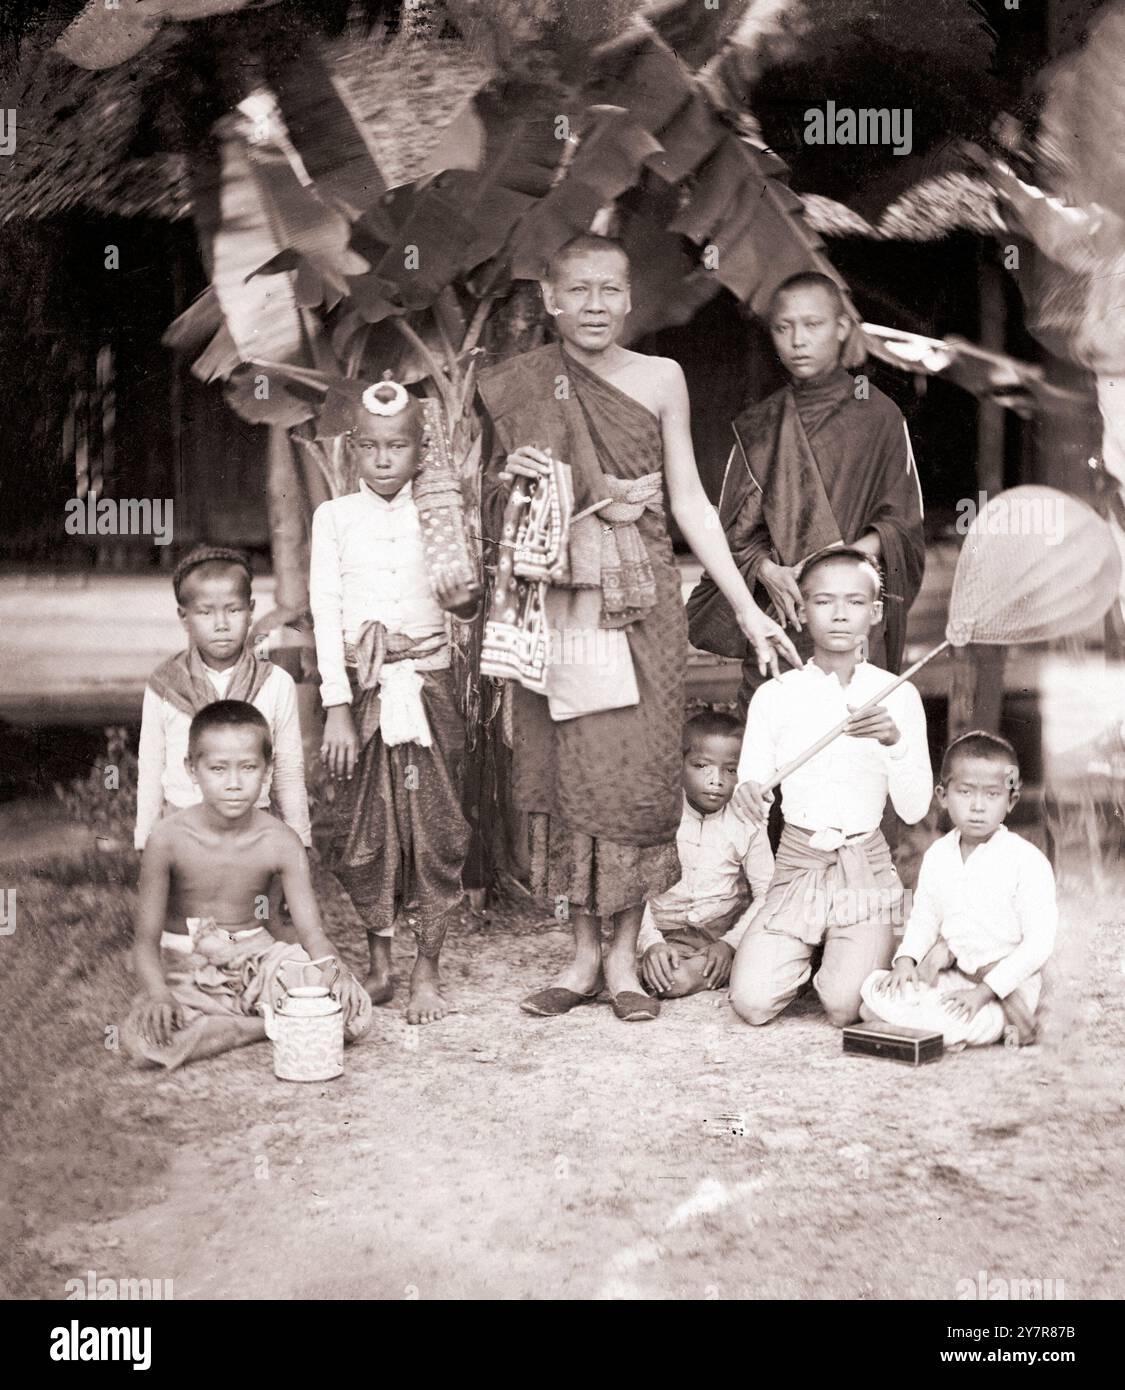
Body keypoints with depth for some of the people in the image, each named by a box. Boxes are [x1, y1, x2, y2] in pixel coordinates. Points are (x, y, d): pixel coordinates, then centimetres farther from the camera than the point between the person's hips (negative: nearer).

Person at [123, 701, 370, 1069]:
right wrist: (158, 994, -32)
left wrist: (332, 970, -34)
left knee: (354, 1010, -21)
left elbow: (312, 933, -10)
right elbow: (146, 940, -12)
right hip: (186, 966, -1)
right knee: (142, 1039, -33)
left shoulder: (280, 842, -10)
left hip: (256, 955, 1)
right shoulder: (169, 837, -15)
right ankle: (267, 1025, -14)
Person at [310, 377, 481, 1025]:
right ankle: (380, 962, 22)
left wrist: (466, 597, -17)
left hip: (429, 684, 0)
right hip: (361, 686, 0)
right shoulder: (335, 516, 2)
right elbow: (326, 609, -1)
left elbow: (462, 598, 10)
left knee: (435, 824, 0)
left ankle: (428, 970, 11)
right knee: (365, 826, 5)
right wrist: (337, 708, -7)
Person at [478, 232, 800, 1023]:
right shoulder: (520, 388, 5)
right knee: (564, 771, 2)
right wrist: (515, 482, -12)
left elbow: (690, 502, 6)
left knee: (639, 771, -2)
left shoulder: (660, 379, 4)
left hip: (641, 601, 0)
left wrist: (746, 607, 2)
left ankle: (624, 957, 11)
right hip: (555, 601, 1)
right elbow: (499, 511, 12)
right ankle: (584, 955, 14)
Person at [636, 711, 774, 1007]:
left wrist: (730, 943, -15)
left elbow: (765, 894, -2)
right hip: (670, 931, -2)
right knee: (670, 982, -31)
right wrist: (650, 942, -18)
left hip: (726, 927, 2)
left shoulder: (746, 825, -1)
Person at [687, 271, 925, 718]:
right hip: (774, 614, 2)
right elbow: (735, 527, 9)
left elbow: (903, 523, 4)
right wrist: (767, 571, -11)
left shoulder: (878, 416, 5)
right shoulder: (759, 426, 12)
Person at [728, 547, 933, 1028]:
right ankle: (803, 954, 19)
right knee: (753, 1003, -14)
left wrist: (894, 740, -22)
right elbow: (753, 784, 1)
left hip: (865, 867, -1)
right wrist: (747, 794, -23)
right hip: (797, 862, 1)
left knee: (846, 1007, -19)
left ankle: (863, 954, 16)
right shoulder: (774, 696, 0)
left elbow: (914, 811, -5)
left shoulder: (897, 696, -1)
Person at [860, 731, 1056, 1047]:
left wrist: (985, 991, -20)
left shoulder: (1027, 861, -14)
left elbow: (1039, 941, -15)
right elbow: (923, 917, 13)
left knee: (966, 1022, -34)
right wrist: (906, 959, -8)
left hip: (1008, 982, -5)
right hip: (954, 973, 5)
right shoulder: (937, 856, 4)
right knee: (874, 988, -14)